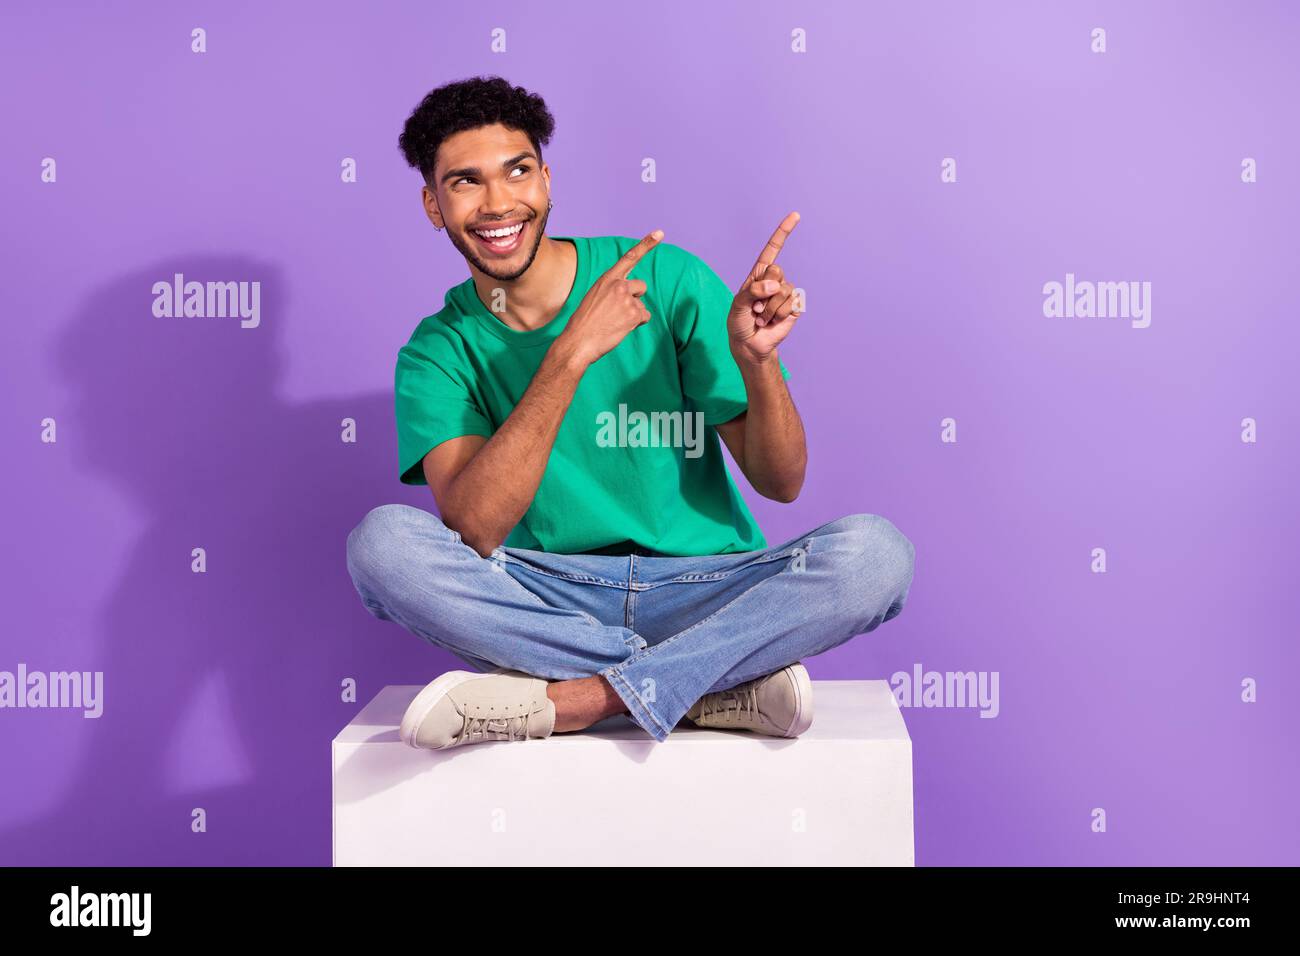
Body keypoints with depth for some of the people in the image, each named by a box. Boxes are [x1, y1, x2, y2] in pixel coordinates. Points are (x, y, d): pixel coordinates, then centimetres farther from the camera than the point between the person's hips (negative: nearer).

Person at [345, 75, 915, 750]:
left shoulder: (670, 279, -2)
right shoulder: (438, 354, 0)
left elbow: (780, 483, -2)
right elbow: (471, 530, -19)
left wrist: (756, 359, -22)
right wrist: (572, 353, -25)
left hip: (704, 589, 0)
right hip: (549, 604, 1)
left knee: (876, 550, -26)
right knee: (383, 541, -26)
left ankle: (572, 700, -25)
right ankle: (717, 685, -22)